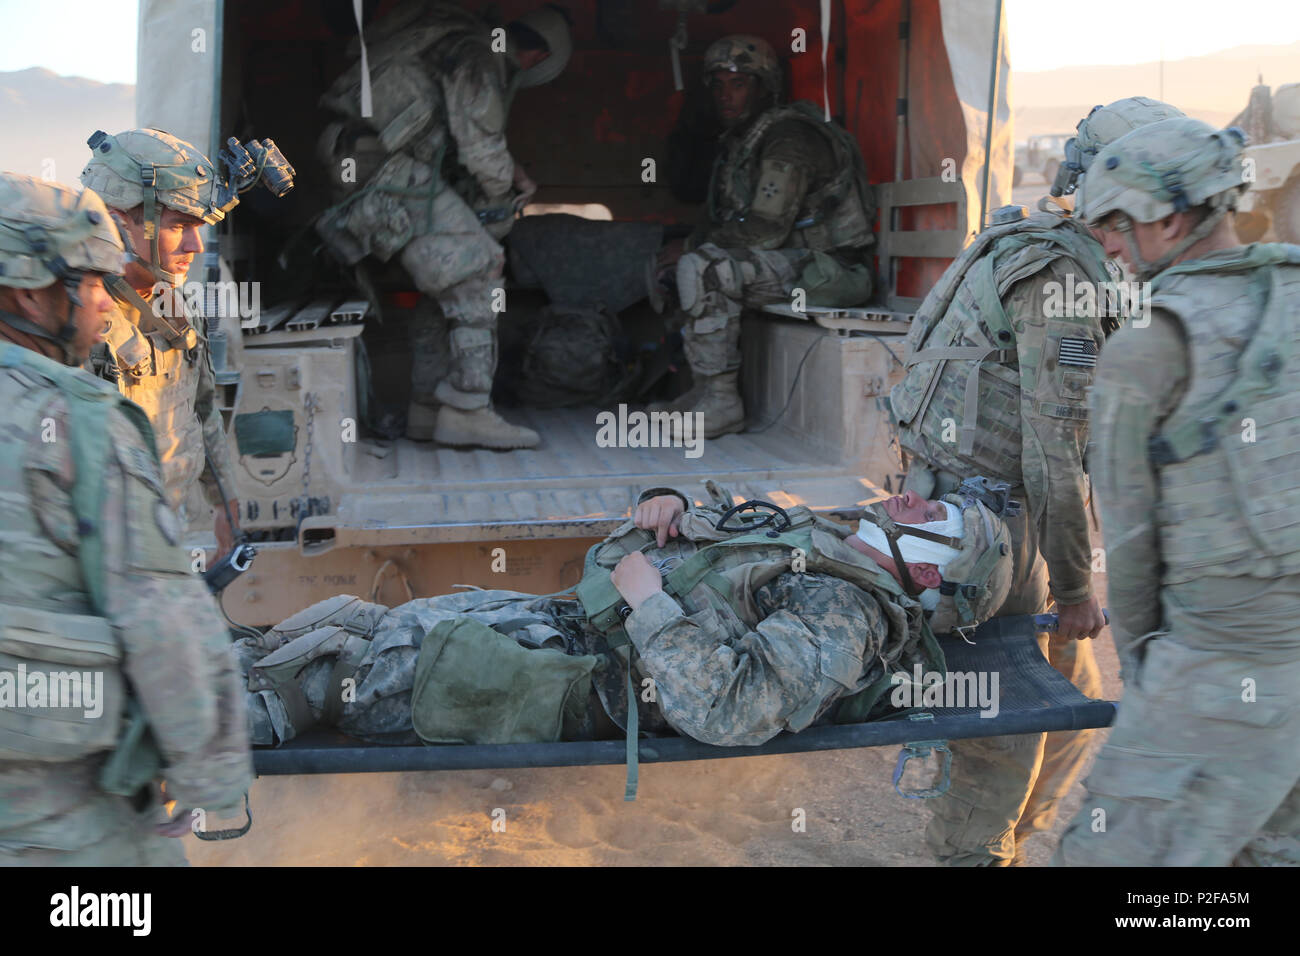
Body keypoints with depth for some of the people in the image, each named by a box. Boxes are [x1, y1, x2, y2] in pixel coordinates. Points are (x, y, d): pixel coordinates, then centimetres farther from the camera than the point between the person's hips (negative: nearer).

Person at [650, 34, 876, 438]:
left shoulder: (790, 138, -17)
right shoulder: (739, 140, 14)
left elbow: (766, 230, -24)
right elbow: (725, 220, 19)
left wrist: (691, 246, -14)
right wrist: (687, 247, -1)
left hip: (829, 267, -10)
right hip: (796, 264, 10)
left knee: (701, 268, -27)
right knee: (671, 267, 13)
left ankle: (722, 403, -23)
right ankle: (704, 389, 9)